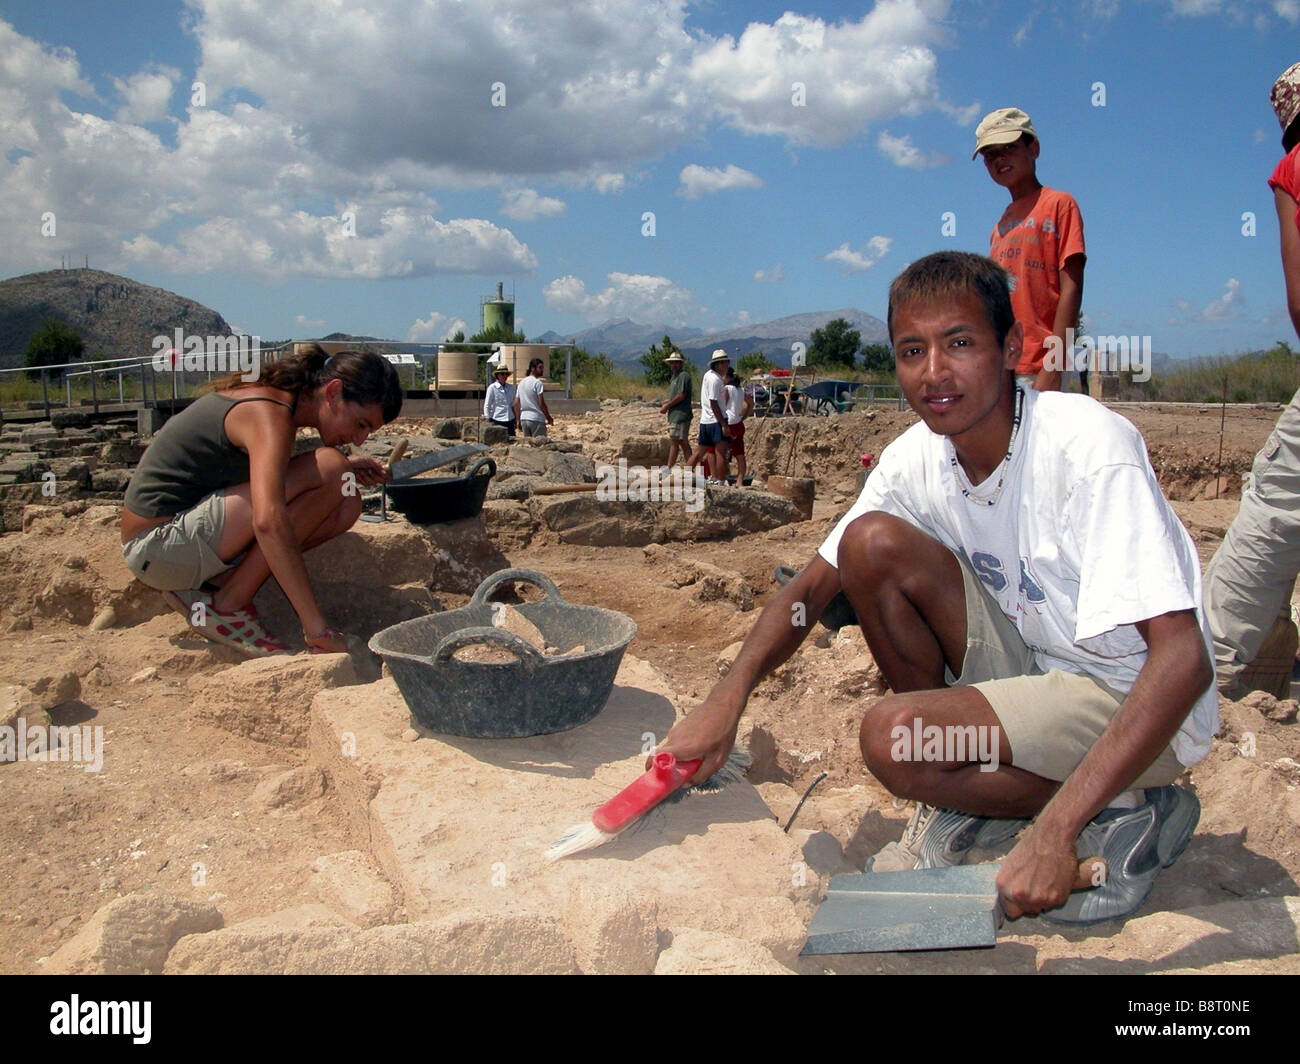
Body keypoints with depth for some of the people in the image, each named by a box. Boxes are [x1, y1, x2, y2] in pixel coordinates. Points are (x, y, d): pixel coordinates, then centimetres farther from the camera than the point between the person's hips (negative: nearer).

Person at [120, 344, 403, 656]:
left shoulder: (267, 395, 7)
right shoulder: (271, 415, -21)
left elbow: (267, 470, 24)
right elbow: (268, 521, -36)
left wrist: (348, 469, 6)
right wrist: (316, 625, -37)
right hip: (158, 546, -9)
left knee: (345, 505, 1)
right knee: (329, 470, -22)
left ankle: (211, 584, 1)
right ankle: (228, 607, -14)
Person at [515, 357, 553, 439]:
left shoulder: (521, 383, 14)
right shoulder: (537, 382, -9)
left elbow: (516, 404, 13)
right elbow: (541, 403, -13)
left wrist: (518, 420, 16)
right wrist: (549, 418, -3)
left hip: (524, 418, 8)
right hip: (536, 419, -7)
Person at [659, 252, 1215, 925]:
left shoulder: (1090, 447, -26)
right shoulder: (916, 459, -7)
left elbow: (1183, 661, -32)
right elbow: (813, 584, -2)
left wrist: (1055, 832, -38)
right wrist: (728, 698, -17)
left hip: (1136, 708, -6)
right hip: (1028, 664, 6)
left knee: (893, 736, -28)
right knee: (871, 543, -13)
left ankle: (1128, 816, -3)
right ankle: (961, 801, 1)